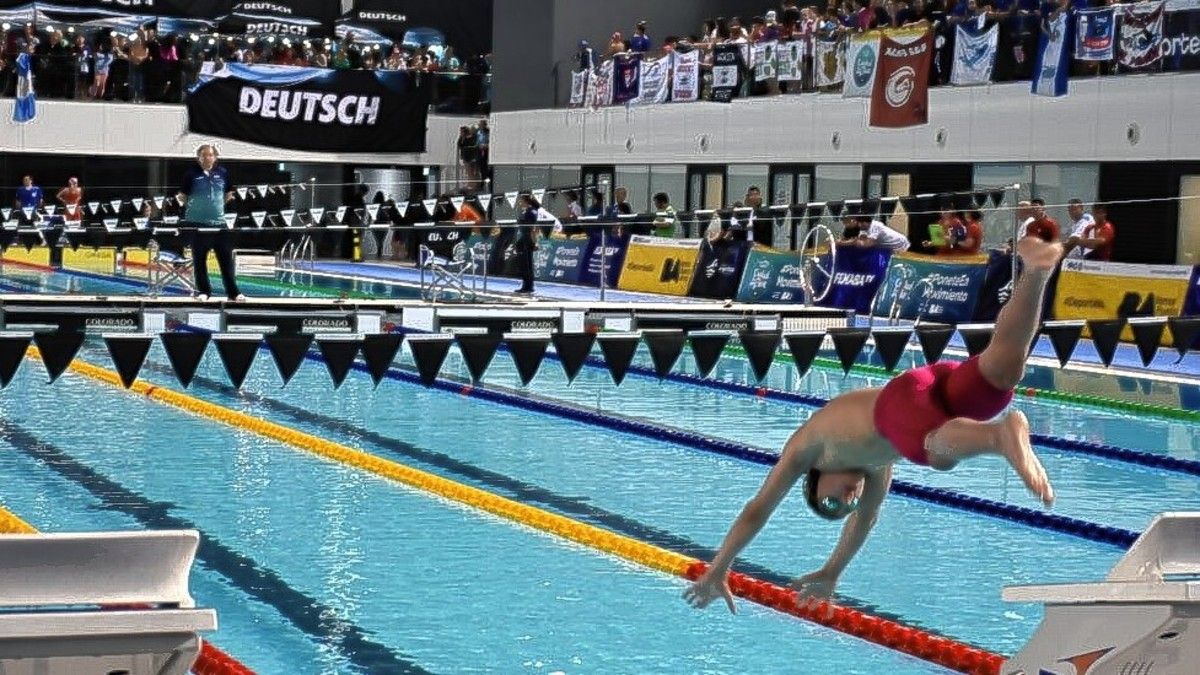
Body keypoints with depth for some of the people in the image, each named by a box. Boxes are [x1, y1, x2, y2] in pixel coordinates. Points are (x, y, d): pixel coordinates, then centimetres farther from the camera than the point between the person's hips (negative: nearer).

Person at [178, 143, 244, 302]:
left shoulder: (222, 173, 8)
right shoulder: (192, 174, -1)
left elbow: (228, 194, 20)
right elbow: (182, 197, 4)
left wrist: (228, 198, 7)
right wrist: (191, 206, -5)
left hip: (219, 223, 2)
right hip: (197, 223, -2)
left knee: (226, 259, 2)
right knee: (199, 259, 4)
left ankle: (233, 292, 6)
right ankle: (203, 291, 14)